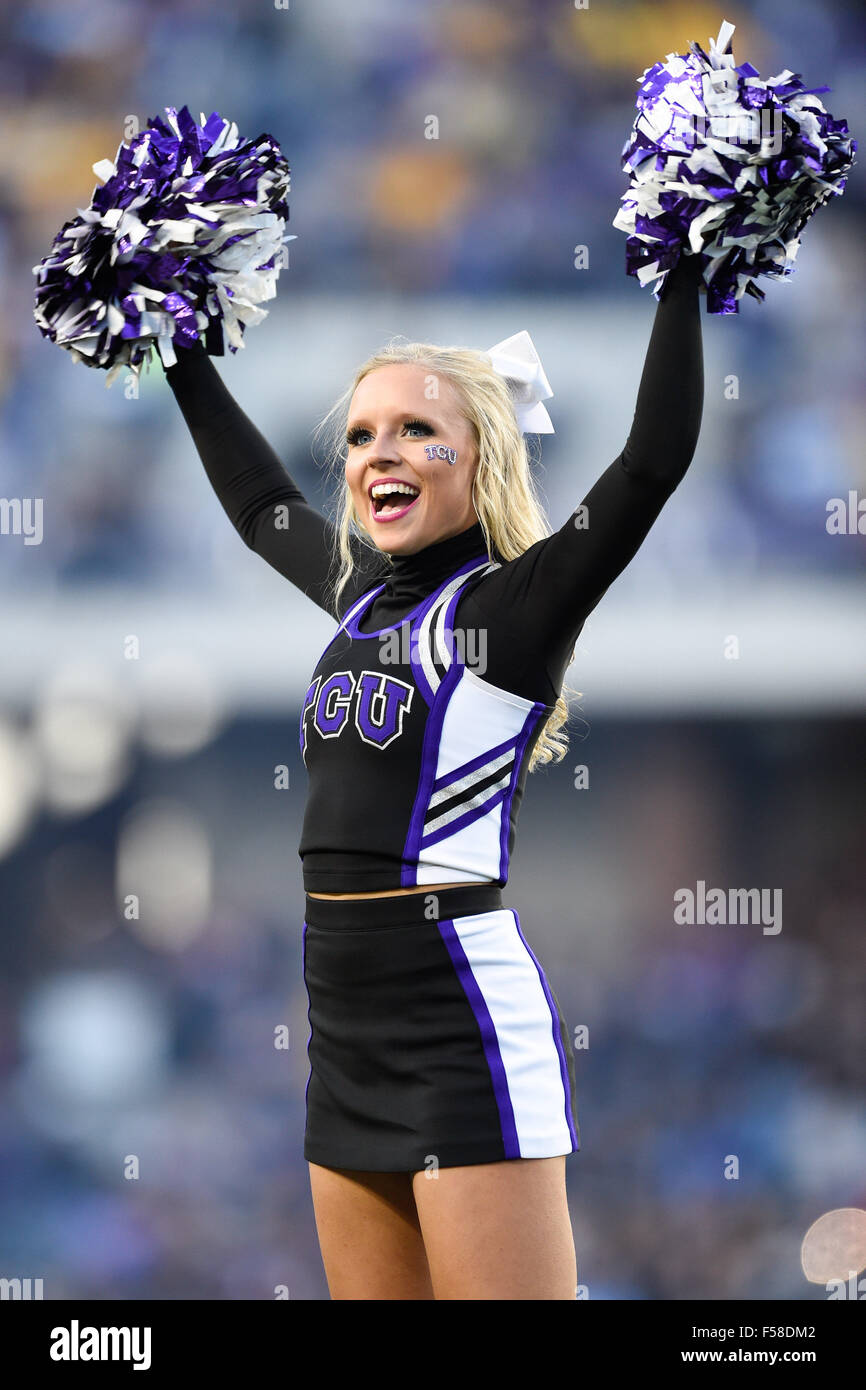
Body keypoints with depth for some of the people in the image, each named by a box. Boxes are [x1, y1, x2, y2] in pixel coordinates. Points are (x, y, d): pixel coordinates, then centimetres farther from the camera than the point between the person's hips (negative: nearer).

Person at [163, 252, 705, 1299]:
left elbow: (655, 458, -18)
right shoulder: (362, 595, 13)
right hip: (348, 1033, 8)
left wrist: (683, 276, -16)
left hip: (468, 1020, -8)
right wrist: (183, 357, 37)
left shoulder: (508, 609, -7)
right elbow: (260, 502, 32)